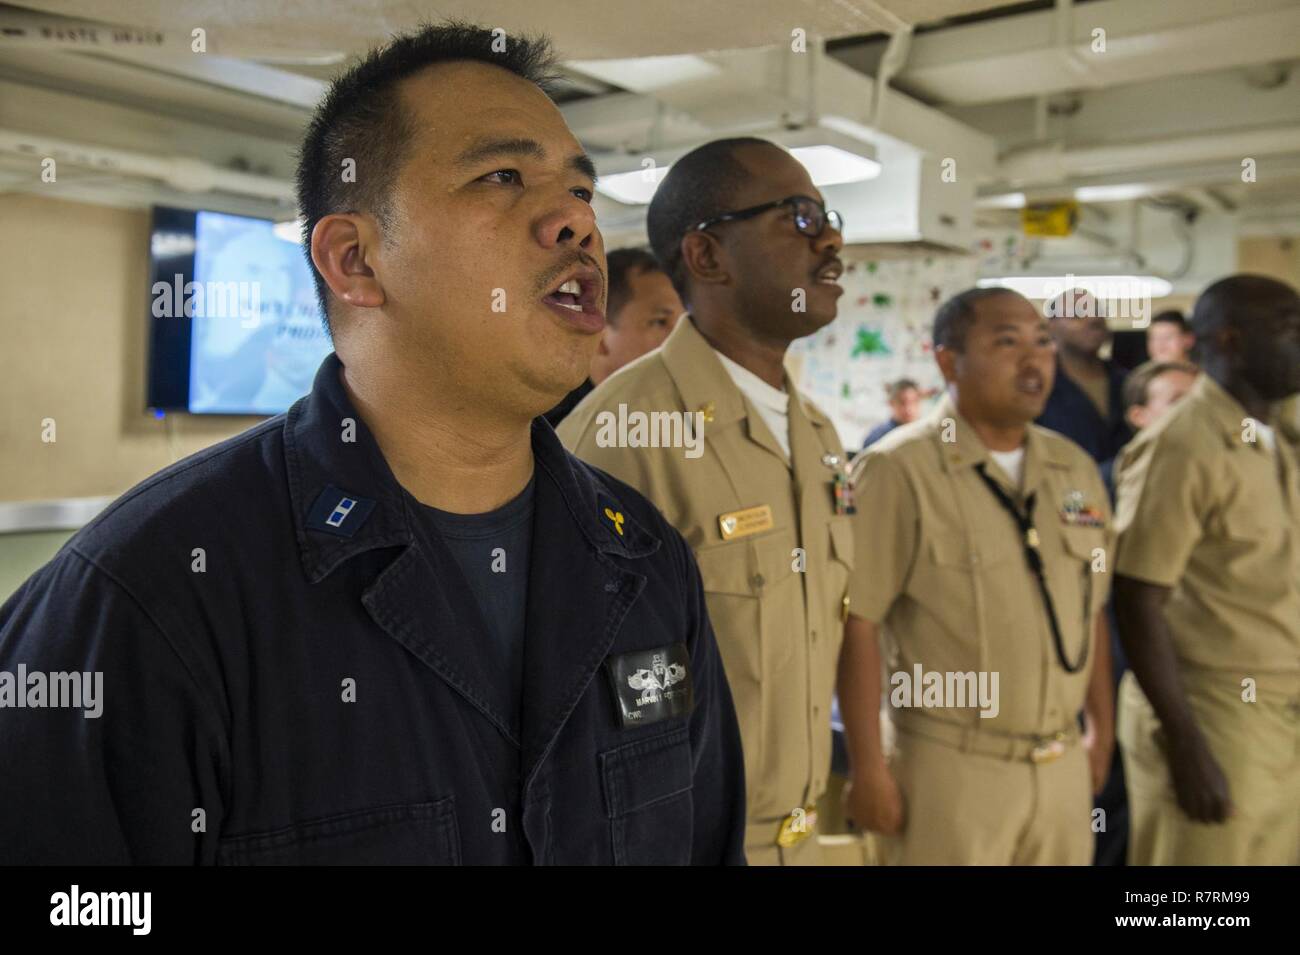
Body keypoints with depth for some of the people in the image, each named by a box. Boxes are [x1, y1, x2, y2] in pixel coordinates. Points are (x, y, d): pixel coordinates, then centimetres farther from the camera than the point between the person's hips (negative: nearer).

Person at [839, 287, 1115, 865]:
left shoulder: (1076, 469, 7)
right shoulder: (900, 469, -14)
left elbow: (1092, 610, 15)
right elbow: (857, 623, -16)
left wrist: (1102, 729, 15)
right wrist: (868, 767, -16)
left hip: (1065, 767, 6)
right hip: (951, 768, -6)